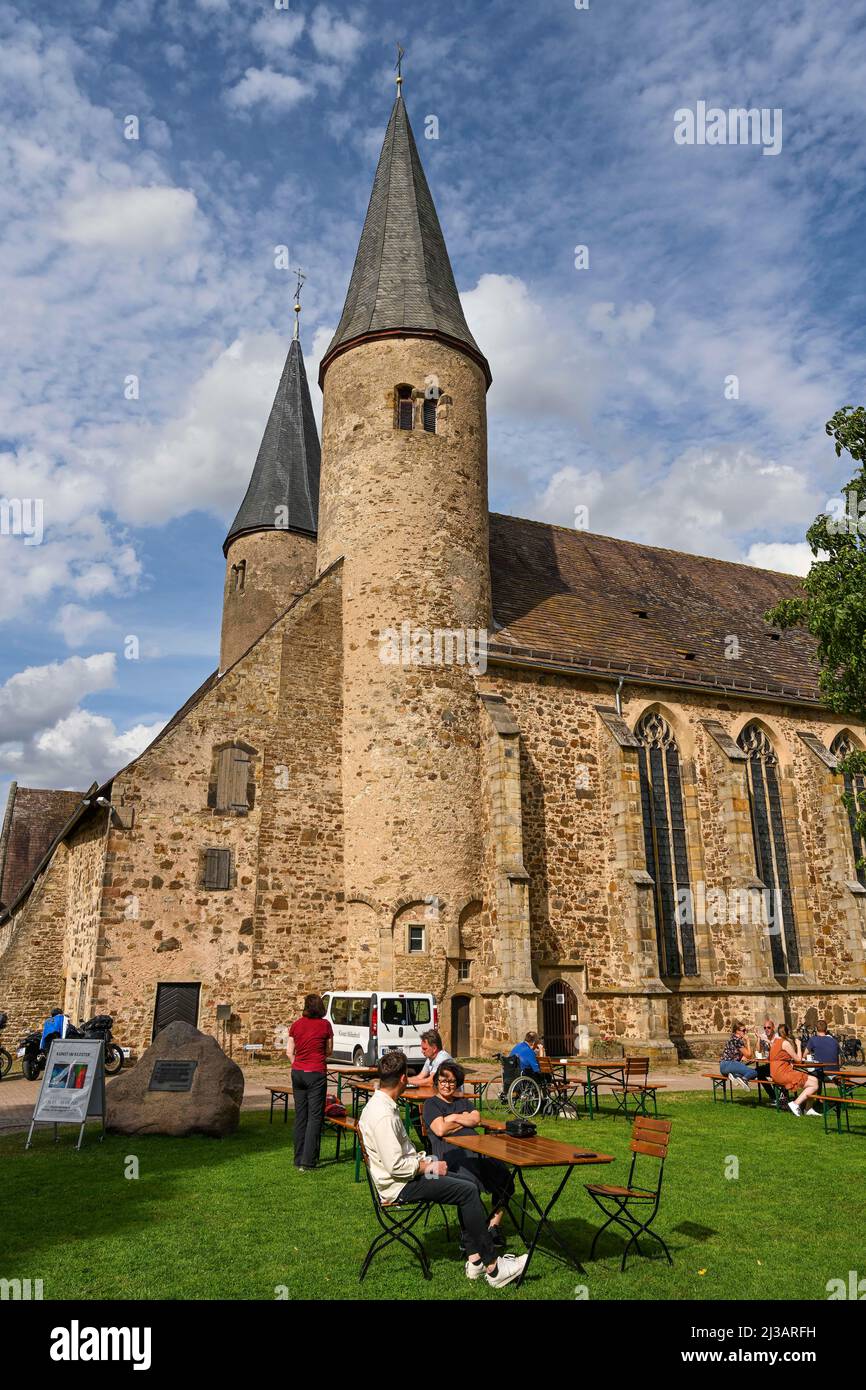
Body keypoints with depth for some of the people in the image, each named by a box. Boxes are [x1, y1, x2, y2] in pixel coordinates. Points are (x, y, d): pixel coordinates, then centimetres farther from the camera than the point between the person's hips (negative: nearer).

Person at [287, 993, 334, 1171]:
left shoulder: (296, 1025, 4)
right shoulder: (325, 1025, -4)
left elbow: (289, 1052, 4)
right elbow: (329, 1051, 6)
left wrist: (297, 1065, 14)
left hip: (298, 1072, 4)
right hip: (316, 1073, -4)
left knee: (300, 1116, 13)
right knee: (315, 1117, 1)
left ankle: (298, 1159, 18)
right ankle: (307, 1162, -3)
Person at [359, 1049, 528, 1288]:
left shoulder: (379, 1104, 9)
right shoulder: (383, 1115, -25)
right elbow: (396, 1166, -27)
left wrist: (425, 1161, 6)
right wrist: (429, 1167, -14)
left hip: (406, 1176, 10)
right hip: (399, 1187, -10)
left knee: (467, 1186, 7)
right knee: (469, 1192, -14)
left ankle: (475, 1259, 5)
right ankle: (493, 1268, -8)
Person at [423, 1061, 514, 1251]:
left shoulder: (465, 1103, 31)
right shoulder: (431, 1104, 15)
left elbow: (476, 1119, 11)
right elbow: (440, 1130, -1)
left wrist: (453, 1118, 4)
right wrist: (465, 1119, 11)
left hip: (475, 1149, 6)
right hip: (450, 1152, -6)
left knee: (503, 1173, -18)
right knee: (470, 1182, -33)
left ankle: (494, 1225, -11)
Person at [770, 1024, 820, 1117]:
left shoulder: (775, 1041, 16)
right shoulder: (785, 1043, -11)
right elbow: (798, 1059, -4)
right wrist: (798, 1045, 7)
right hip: (783, 1074, -9)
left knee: (814, 1080, 9)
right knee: (814, 1085, -11)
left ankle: (809, 1108, 10)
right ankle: (796, 1104, -11)